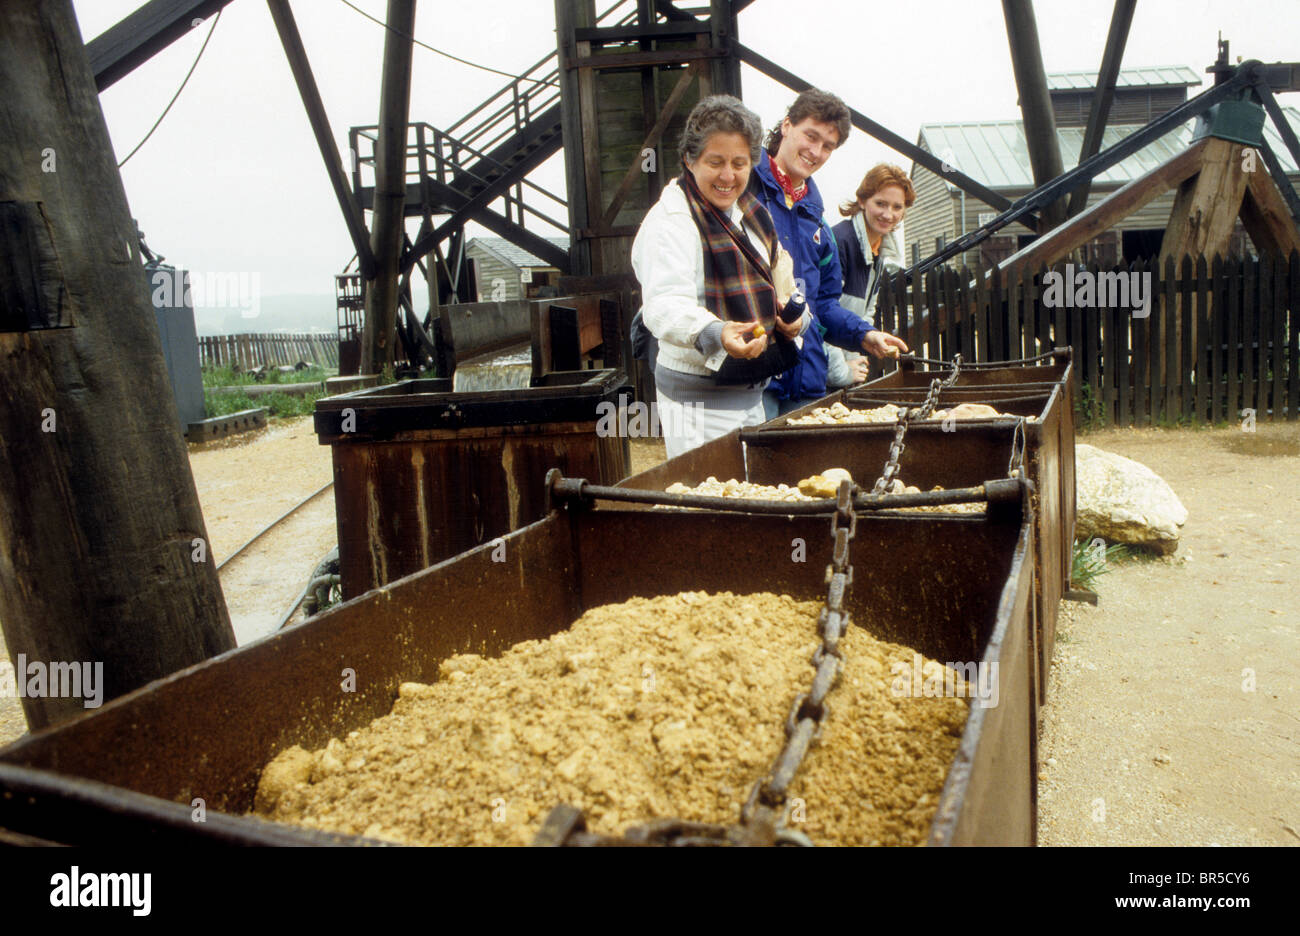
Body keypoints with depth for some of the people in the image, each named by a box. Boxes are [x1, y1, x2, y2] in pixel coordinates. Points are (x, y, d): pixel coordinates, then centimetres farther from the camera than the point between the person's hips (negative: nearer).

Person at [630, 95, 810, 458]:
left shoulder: (749, 213, 12)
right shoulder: (671, 219, -15)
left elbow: (777, 279, 24)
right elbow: (665, 304, -31)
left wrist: (794, 313, 3)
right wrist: (715, 334, -50)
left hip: (752, 393, 8)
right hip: (697, 398, -8)